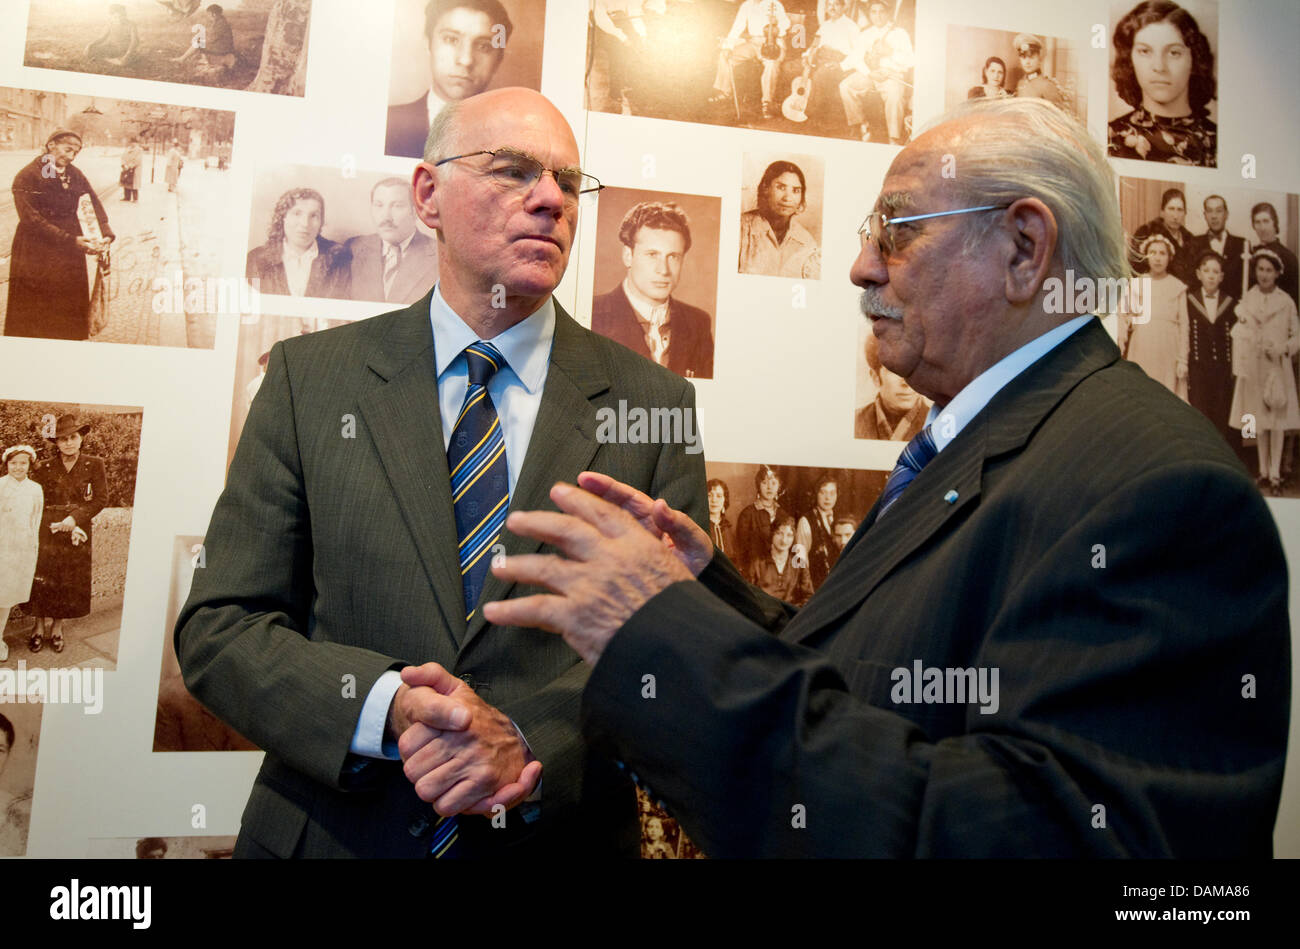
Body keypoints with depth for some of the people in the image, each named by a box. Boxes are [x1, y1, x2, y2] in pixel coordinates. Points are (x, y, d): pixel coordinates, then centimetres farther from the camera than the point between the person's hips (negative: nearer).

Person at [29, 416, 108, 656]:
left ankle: (57, 628, 20)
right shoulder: (46, 468, 3)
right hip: (48, 530, 0)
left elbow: (101, 499, -5)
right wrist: (56, 524, -9)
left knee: (70, 581, 4)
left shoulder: (94, 465, 0)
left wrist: (74, 519, -13)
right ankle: (39, 627, 16)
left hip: (78, 530, 0)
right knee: (42, 579, 0)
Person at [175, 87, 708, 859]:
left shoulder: (655, 405, -4)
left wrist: (534, 745, -22)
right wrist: (384, 708, -21)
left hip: (561, 838, 0)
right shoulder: (310, 378, -3)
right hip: (333, 831, 1)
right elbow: (219, 627, -5)